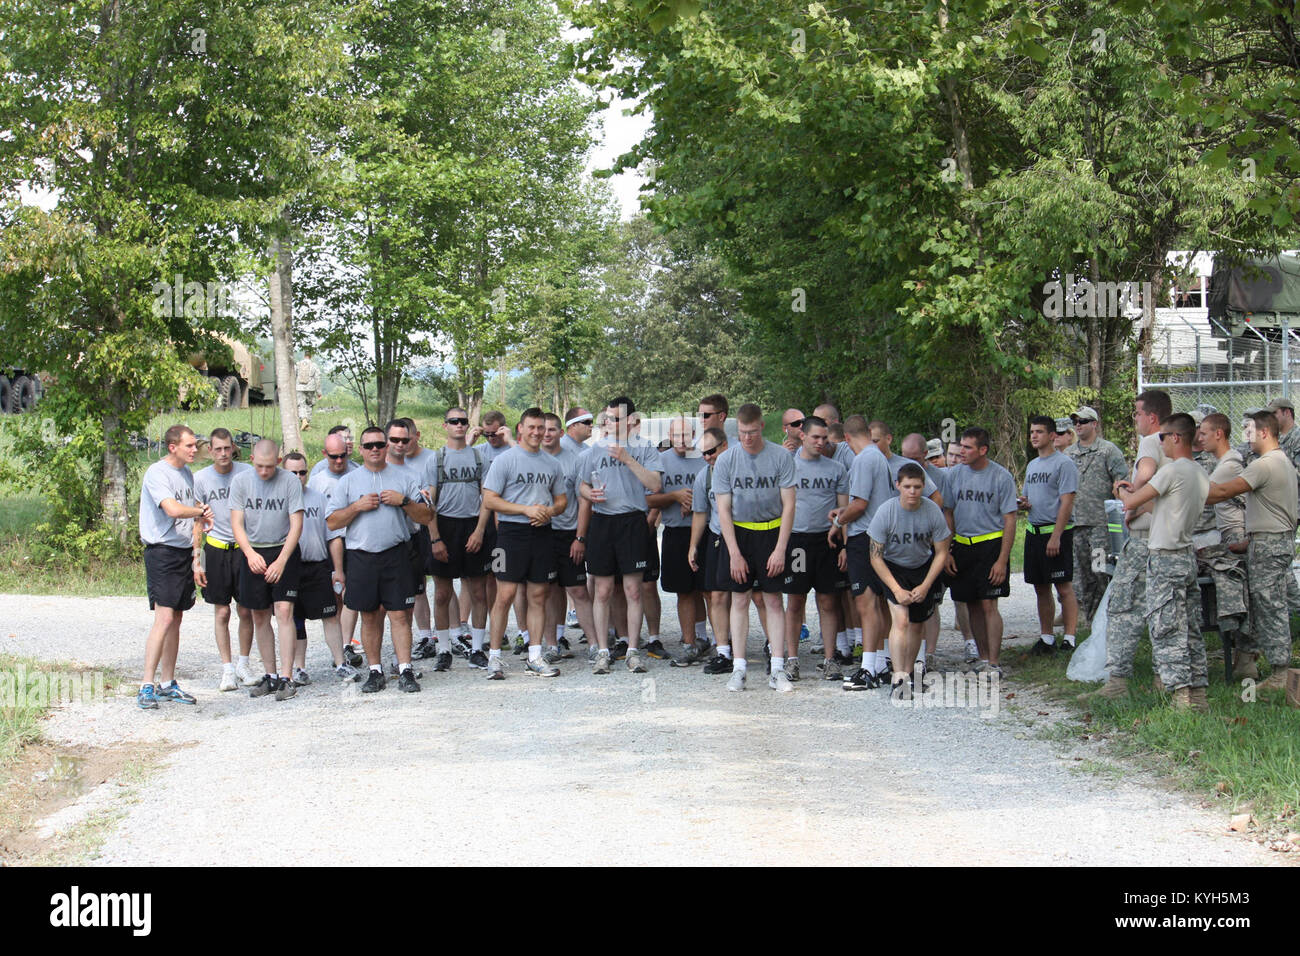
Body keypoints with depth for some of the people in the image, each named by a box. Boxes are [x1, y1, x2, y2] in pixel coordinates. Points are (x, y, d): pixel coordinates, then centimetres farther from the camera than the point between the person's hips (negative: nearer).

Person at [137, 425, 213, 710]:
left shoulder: (187, 473, 15)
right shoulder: (157, 473, -12)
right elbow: (173, 509, -26)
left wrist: (196, 556, 11)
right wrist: (202, 511, -8)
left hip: (184, 553, 8)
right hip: (162, 553, -8)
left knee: (176, 619, 10)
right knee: (164, 618, -14)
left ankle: (168, 684, 18)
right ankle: (147, 687, -12)